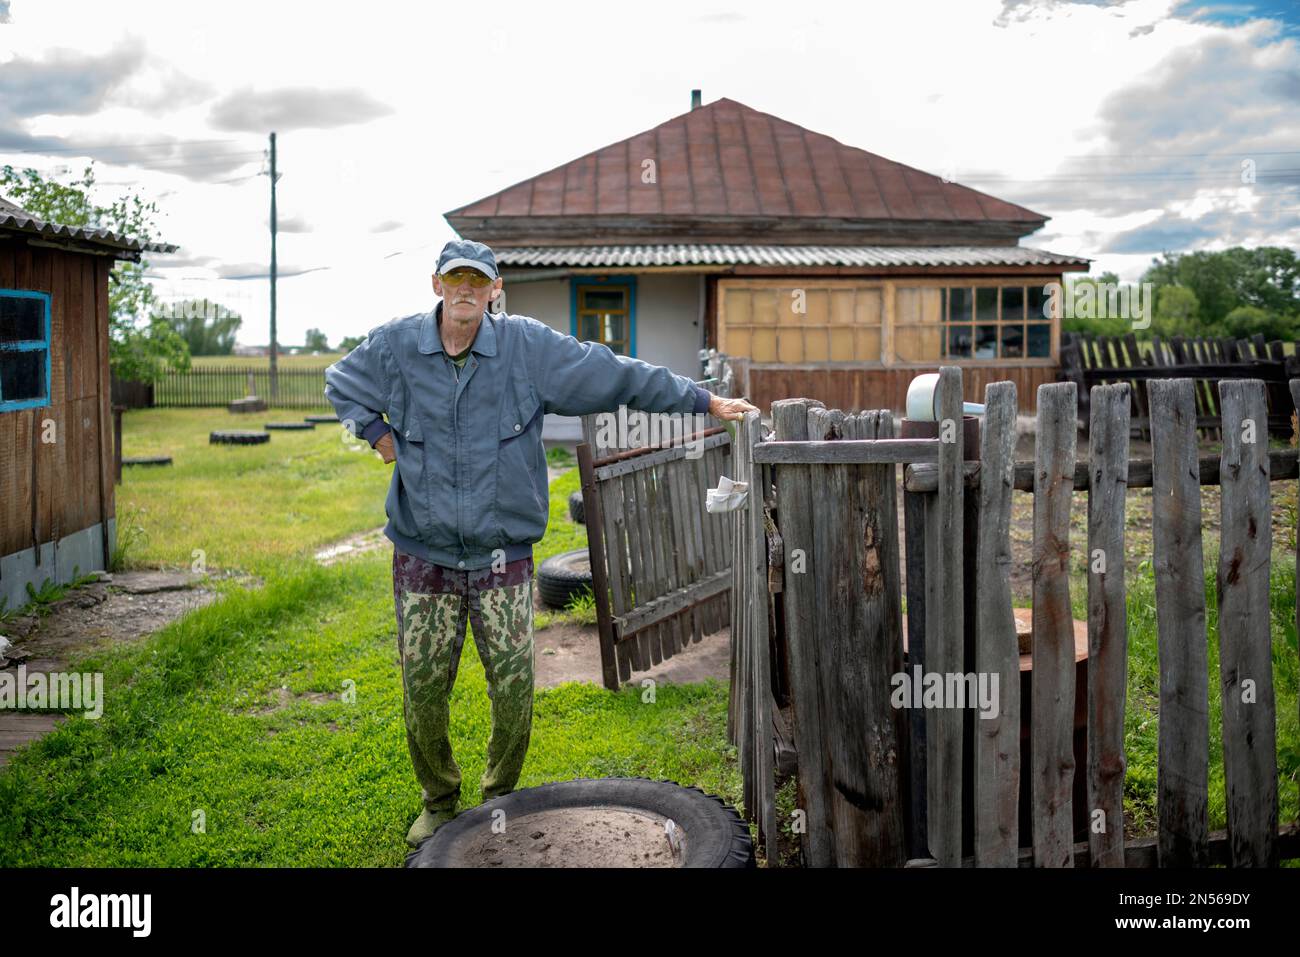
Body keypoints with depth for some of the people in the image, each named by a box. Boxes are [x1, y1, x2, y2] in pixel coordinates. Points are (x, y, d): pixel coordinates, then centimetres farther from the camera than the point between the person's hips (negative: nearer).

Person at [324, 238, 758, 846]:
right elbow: (340, 384, 21)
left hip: (503, 558, -1)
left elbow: (616, 375, -1)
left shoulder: (528, 346, -4)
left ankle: (500, 801, 26)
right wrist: (377, 433, 5)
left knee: (514, 693, 0)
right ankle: (439, 801, 31)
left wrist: (704, 401, 0)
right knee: (423, 694, 5)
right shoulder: (395, 346, 1)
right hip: (424, 556, 1)